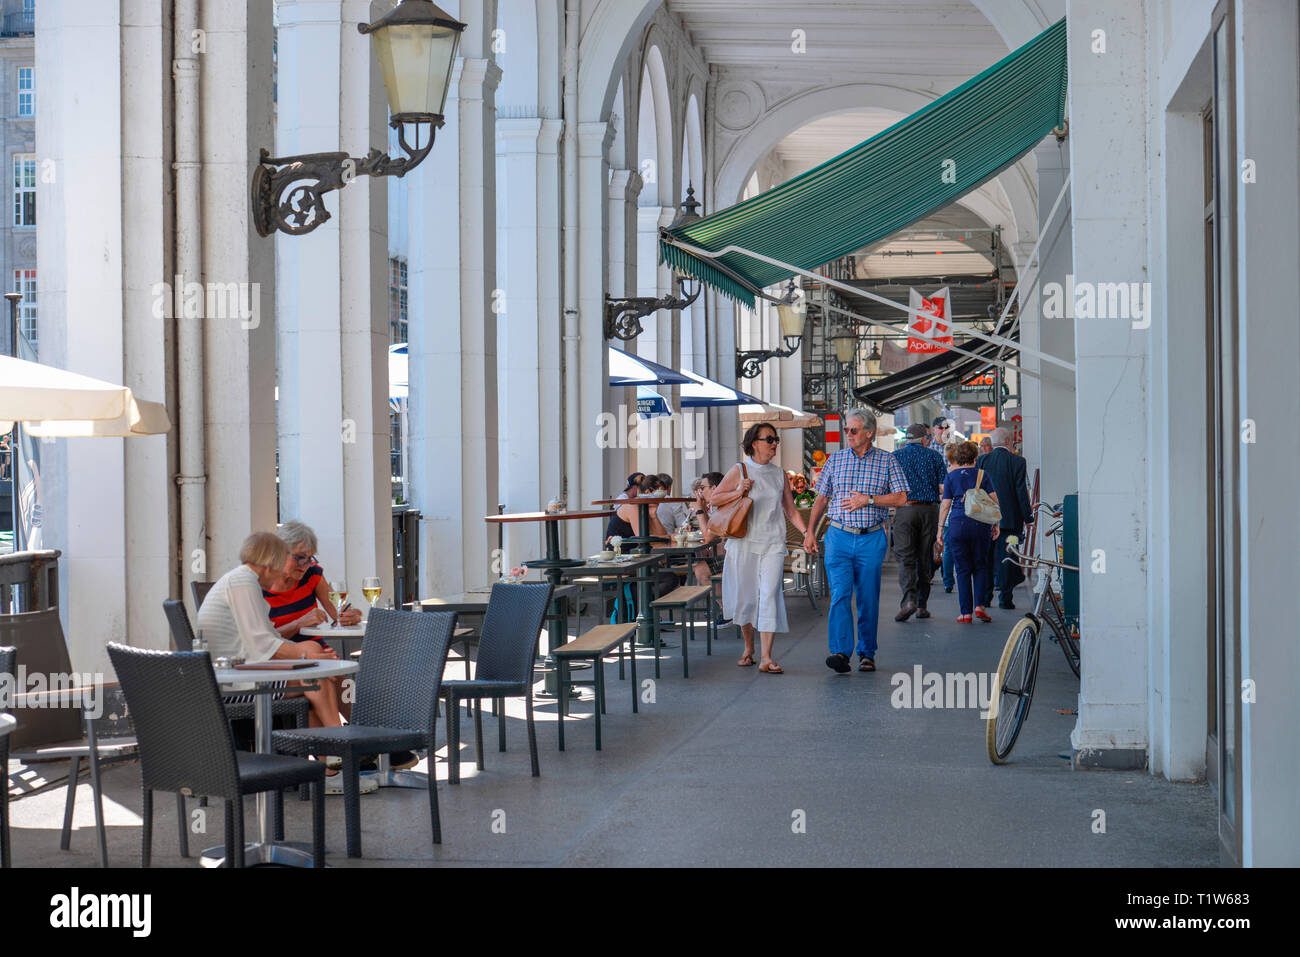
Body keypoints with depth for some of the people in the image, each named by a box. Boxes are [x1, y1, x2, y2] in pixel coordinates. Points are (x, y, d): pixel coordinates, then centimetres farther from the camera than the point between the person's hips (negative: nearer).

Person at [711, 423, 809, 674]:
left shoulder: (779, 474, 11)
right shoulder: (739, 471, 2)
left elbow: (791, 510, 15)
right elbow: (714, 499, 4)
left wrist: (806, 532, 3)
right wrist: (738, 492, -11)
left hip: (773, 543, 1)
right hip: (744, 541, -1)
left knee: (770, 595, -9)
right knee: (745, 597, 5)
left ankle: (766, 658, -11)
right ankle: (748, 649, 25)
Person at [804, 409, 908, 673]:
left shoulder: (886, 460, 3)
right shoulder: (835, 459, 9)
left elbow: (901, 498, -2)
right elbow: (821, 499, 13)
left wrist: (867, 499, -11)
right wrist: (809, 531, 7)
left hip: (871, 539, -1)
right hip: (839, 536, 1)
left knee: (868, 599, 5)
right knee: (840, 594, -12)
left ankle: (867, 652, 17)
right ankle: (840, 652, -18)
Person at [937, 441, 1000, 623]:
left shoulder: (951, 476, 4)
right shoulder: (982, 475, 5)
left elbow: (945, 505, 1)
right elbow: (994, 501, 2)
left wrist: (940, 528, 7)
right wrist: (996, 524, 10)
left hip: (957, 524, 0)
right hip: (980, 524, 1)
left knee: (963, 569, 4)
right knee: (980, 566, 14)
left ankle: (966, 613, 3)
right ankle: (979, 605, -1)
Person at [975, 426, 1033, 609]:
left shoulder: (981, 460, 1)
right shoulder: (1017, 461, -7)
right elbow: (1022, 491, -8)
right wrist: (1027, 518, -1)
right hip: (1009, 518, -2)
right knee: (1006, 557, 2)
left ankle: (985, 597, 10)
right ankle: (1005, 598, 2)